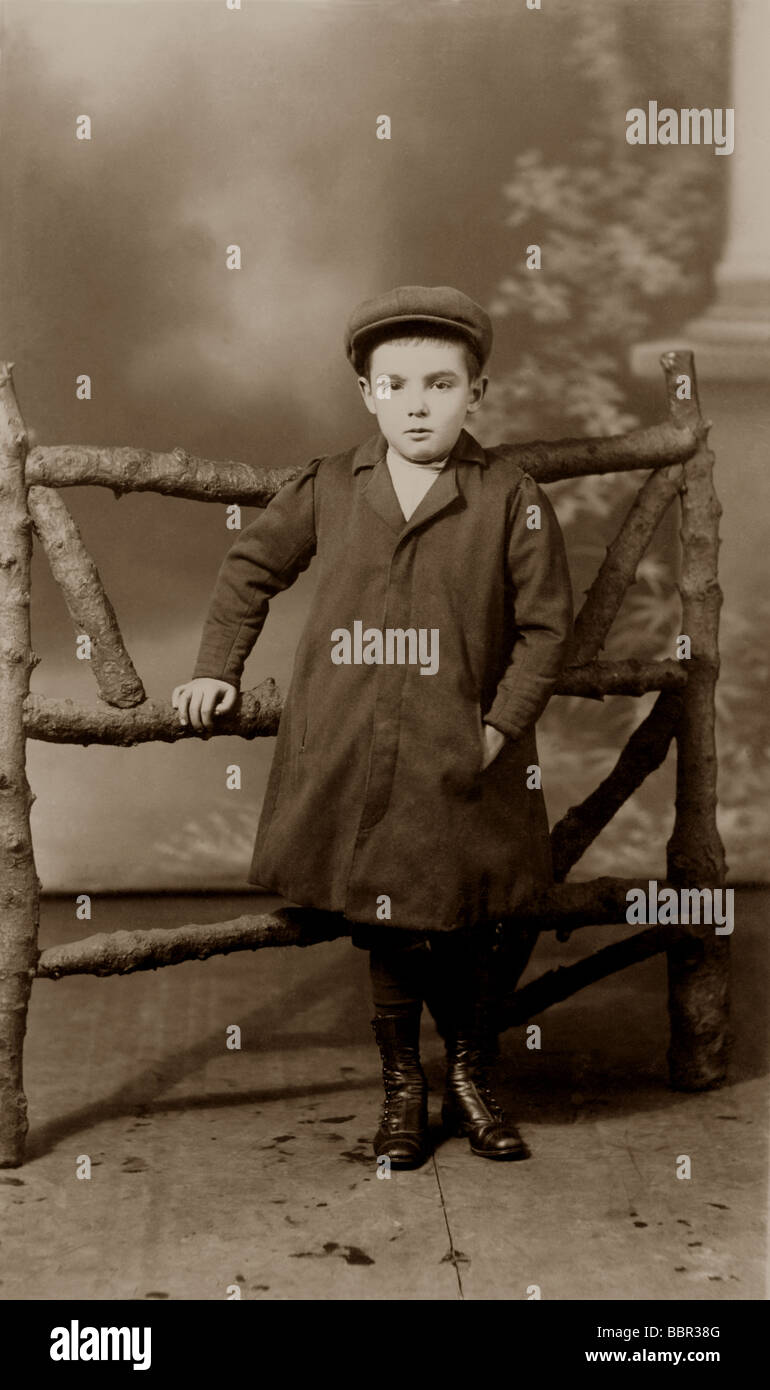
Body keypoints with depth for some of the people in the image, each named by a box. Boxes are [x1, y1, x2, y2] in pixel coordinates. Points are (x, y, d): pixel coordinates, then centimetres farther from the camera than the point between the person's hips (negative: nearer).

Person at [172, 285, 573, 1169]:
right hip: (350, 760, 2)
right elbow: (251, 567, 14)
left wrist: (503, 725, -9)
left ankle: (471, 1084, 34)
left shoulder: (511, 497, -6)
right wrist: (216, 670, 10)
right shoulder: (327, 489, 1)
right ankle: (402, 1090, 31)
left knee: (463, 936, 10)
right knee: (384, 934, 11)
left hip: (460, 763, -1)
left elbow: (546, 623, -2)